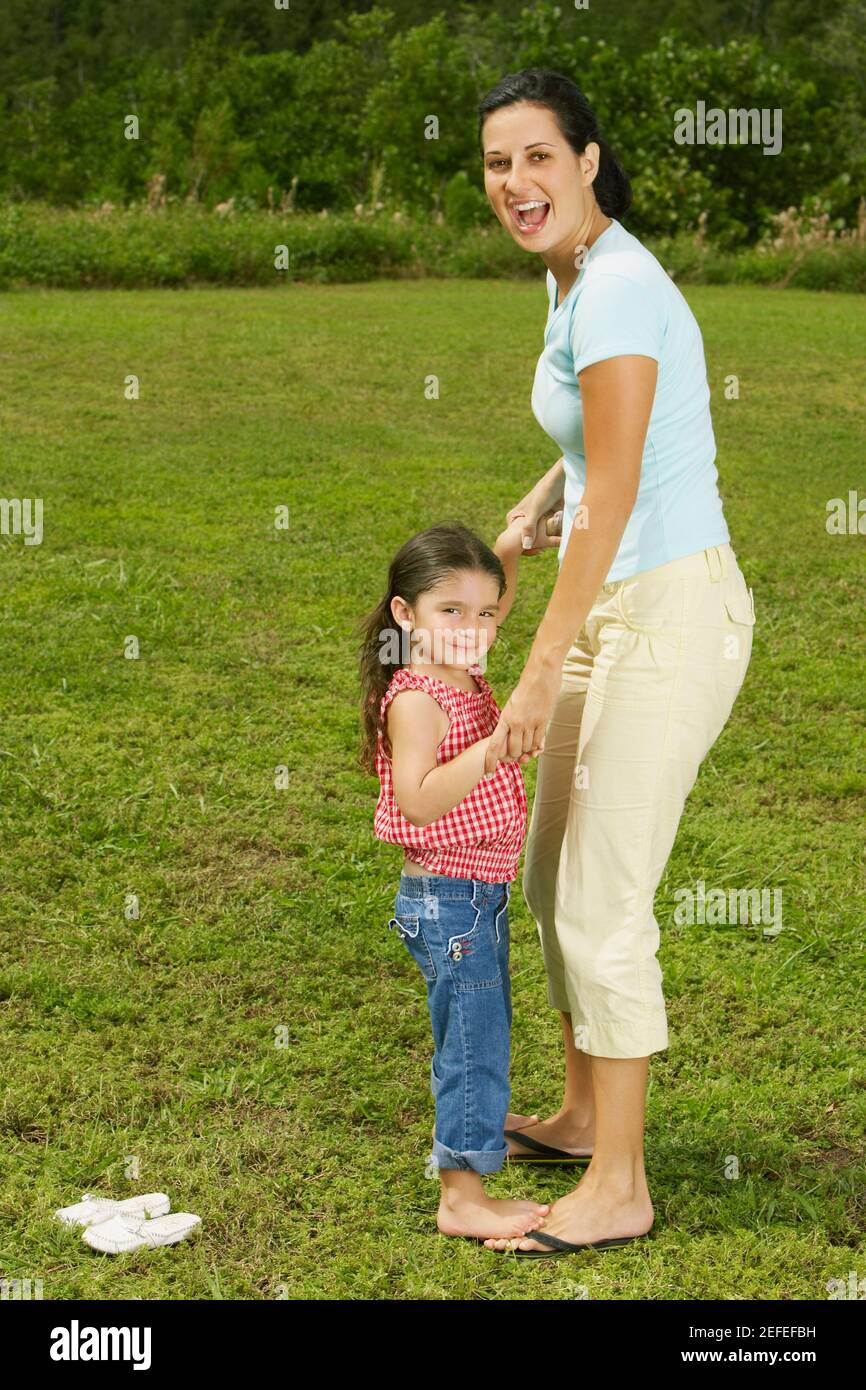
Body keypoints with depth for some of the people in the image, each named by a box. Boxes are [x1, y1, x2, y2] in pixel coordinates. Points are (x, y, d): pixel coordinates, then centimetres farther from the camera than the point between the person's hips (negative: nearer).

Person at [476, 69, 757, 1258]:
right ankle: (583, 1116, 34)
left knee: (601, 908, -5)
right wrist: (539, 502, 7)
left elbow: (614, 498, -21)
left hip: (670, 611, -10)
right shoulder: (571, 278, 11)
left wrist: (541, 671, -19)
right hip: (613, 607, 10)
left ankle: (618, 1190, 8)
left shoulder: (616, 290, -19)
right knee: (552, 879, 17)